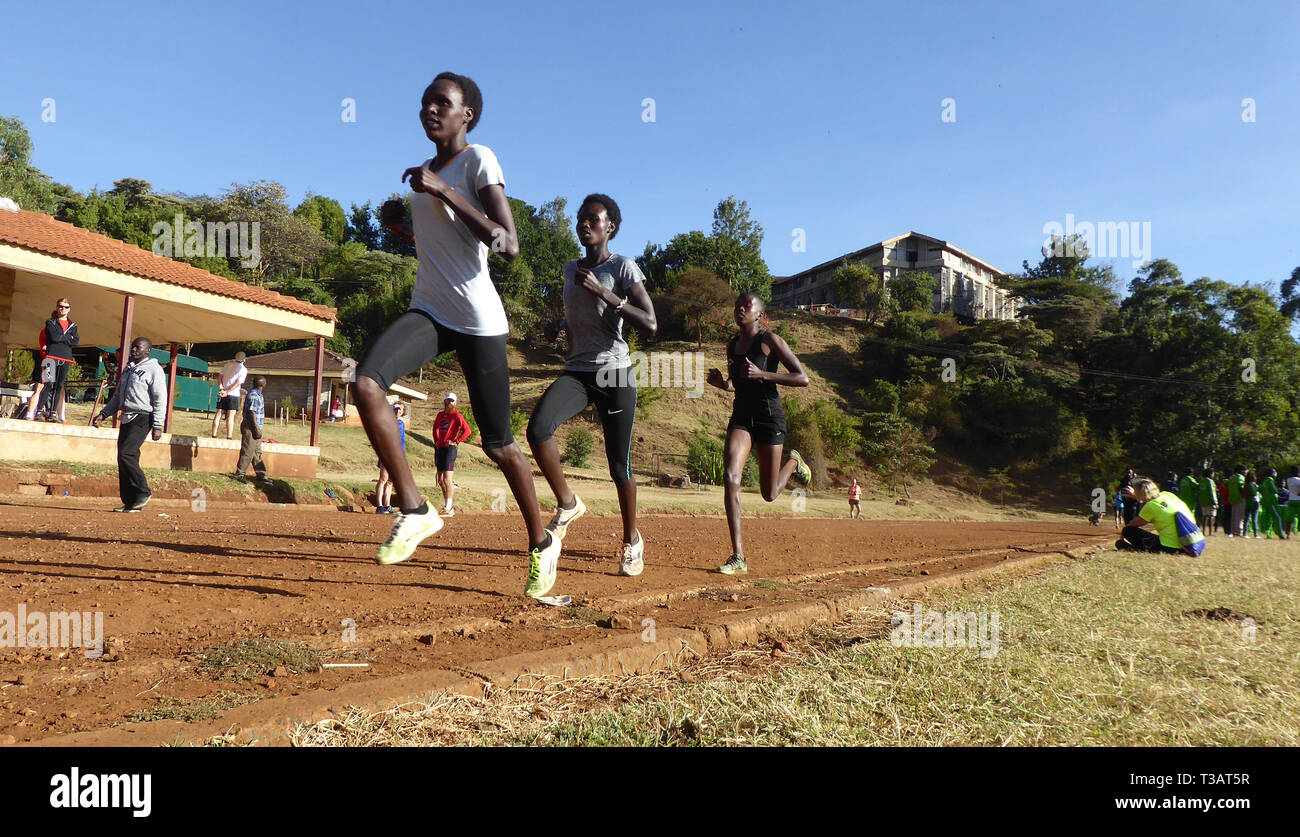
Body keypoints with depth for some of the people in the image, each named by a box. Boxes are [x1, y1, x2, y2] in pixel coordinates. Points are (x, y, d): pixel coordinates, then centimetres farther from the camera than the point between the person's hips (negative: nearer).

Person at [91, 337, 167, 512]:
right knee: (124, 458, 4)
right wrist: (103, 414, 16)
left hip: (142, 418, -8)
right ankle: (130, 502, 8)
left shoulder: (154, 370, -4)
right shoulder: (128, 369, 21)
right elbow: (118, 397, 28)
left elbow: (160, 400, -10)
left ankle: (143, 492, -6)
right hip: (126, 418, 8)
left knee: (126, 454, -19)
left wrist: (157, 426, -16)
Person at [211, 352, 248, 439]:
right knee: (230, 416, -5)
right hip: (233, 394, -4)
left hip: (222, 393, 5)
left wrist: (221, 388, -6)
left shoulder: (227, 365, 14)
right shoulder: (243, 369, -1)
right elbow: (238, 383, -11)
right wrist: (227, 392, -13)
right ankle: (229, 437, -9)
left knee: (218, 414, 6)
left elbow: (219, 376, 5)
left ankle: (214, 436, 5)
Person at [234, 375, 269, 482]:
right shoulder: (253, 395, -18)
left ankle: (261, 475, 17)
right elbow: (252, 413, -22)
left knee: (257, 452, 12)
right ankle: (239, 474, 5)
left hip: (256, 428, 10)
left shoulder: (258, 394, 12)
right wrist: (257, 429, -23)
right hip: (251, 428, -10)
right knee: (247, 452, -4)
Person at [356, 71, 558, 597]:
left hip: (478, 319, -6)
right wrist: (401, 227, 9)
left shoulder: (479, 160, -6)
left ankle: (541, 543, 22)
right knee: (366, 383, -23)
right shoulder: (427, 171, 16)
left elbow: (509, 247, -19)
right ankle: (414, 510, -13)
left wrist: (444, 191, -21)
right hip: (428, 311, 6)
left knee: (499, 446, 1)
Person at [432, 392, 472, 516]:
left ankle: (448, 509, -14)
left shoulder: (456, 415, -6)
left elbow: (467, 430, -15)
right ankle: (447, 506, 22)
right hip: (439, 448, 8)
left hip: (449, 449, -8)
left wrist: (456, 441, -19)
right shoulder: (440, 414, 15)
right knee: (440, 480, 12)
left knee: (447, 479, -13)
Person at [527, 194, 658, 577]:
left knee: (619, 464, 0)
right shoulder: (571, 269, 15)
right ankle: (567, 505, -2)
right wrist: (560, 325, 12)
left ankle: (632, 540, 23)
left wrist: (603, 292, -21)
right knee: (538, 428, -24)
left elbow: (650, 325, -16)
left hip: (615, 374, -4)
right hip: (576, 372, 5)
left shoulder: (623, 267, -4)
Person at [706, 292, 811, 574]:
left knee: (769, 495, 6)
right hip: (741, 416, 4)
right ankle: (738, 557, -19)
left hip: (769, 416, -4)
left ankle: (794, 463, 41)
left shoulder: (770, 340, -7)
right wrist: (721, 383, 2)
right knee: (731, 477, -20)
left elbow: (803, 378, -11)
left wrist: (762, 374, -21)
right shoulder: (731, 345, 11)